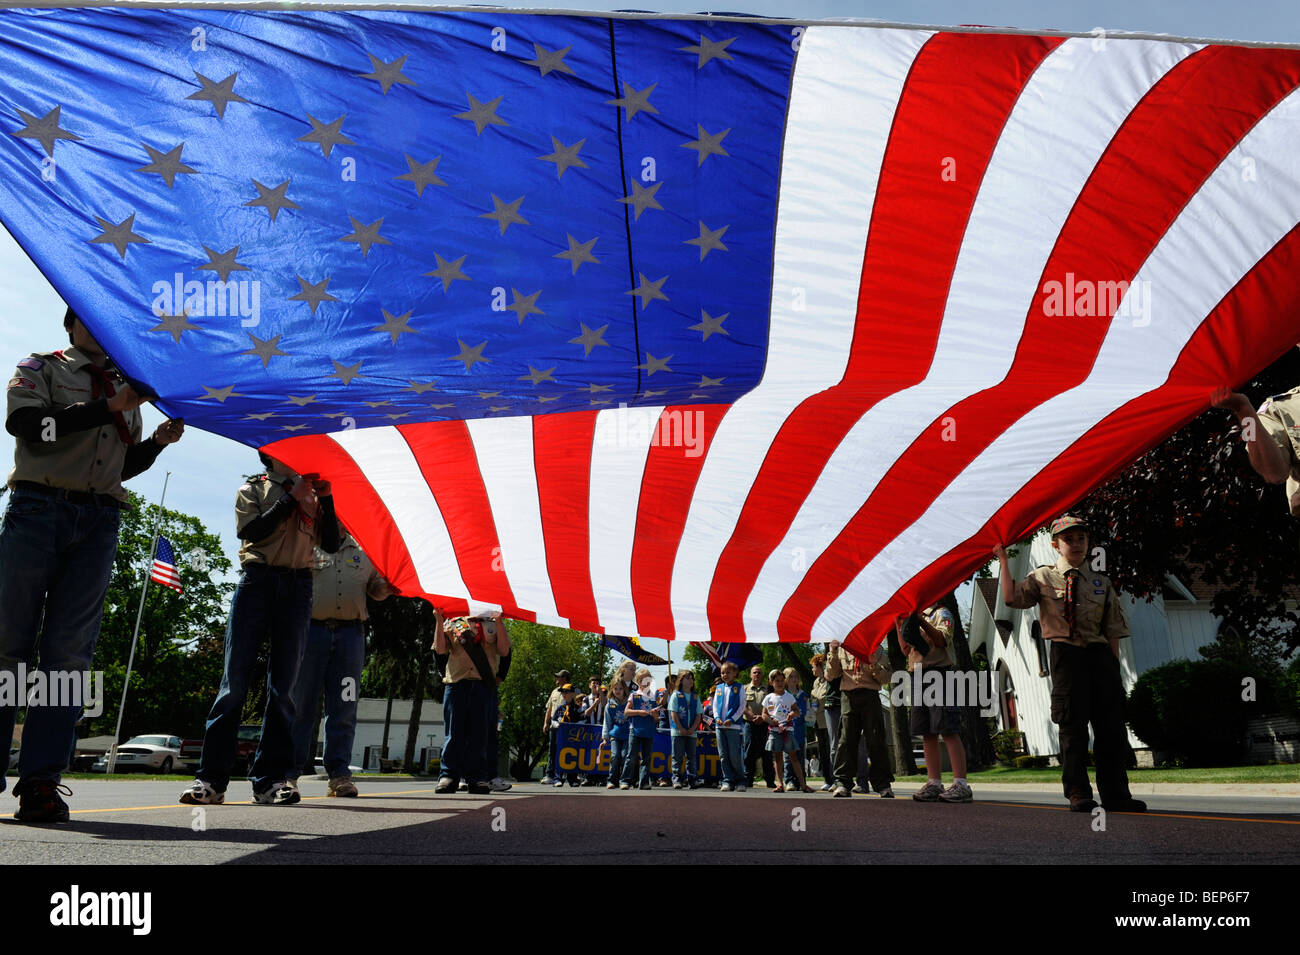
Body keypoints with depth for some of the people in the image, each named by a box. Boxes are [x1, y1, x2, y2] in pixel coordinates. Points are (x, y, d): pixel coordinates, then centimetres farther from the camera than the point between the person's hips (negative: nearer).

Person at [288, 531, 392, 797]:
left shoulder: (363, 551, 18)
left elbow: (375, 586, 19)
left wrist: (385, 586, -4)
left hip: (350, 633, 2)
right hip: (310, 628, -2)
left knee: (344, 706, 1)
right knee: (299, 702, 0)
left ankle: (339, 771, 6)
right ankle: (290, 770, 9)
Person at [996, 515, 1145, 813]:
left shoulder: (1101, 583, 14)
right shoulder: (1043, 577, 5)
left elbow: (1112, 632, 12)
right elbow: (1012, 598, -11)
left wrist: (1114, 667, 4)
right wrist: (1003, 560, -11)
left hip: (1100, 655, 3)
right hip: (1066, 654, -3)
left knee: (1111, 725, 4)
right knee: (1072, 725, -1)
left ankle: (1115, 793, 14)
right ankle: (1078, 793, 7)